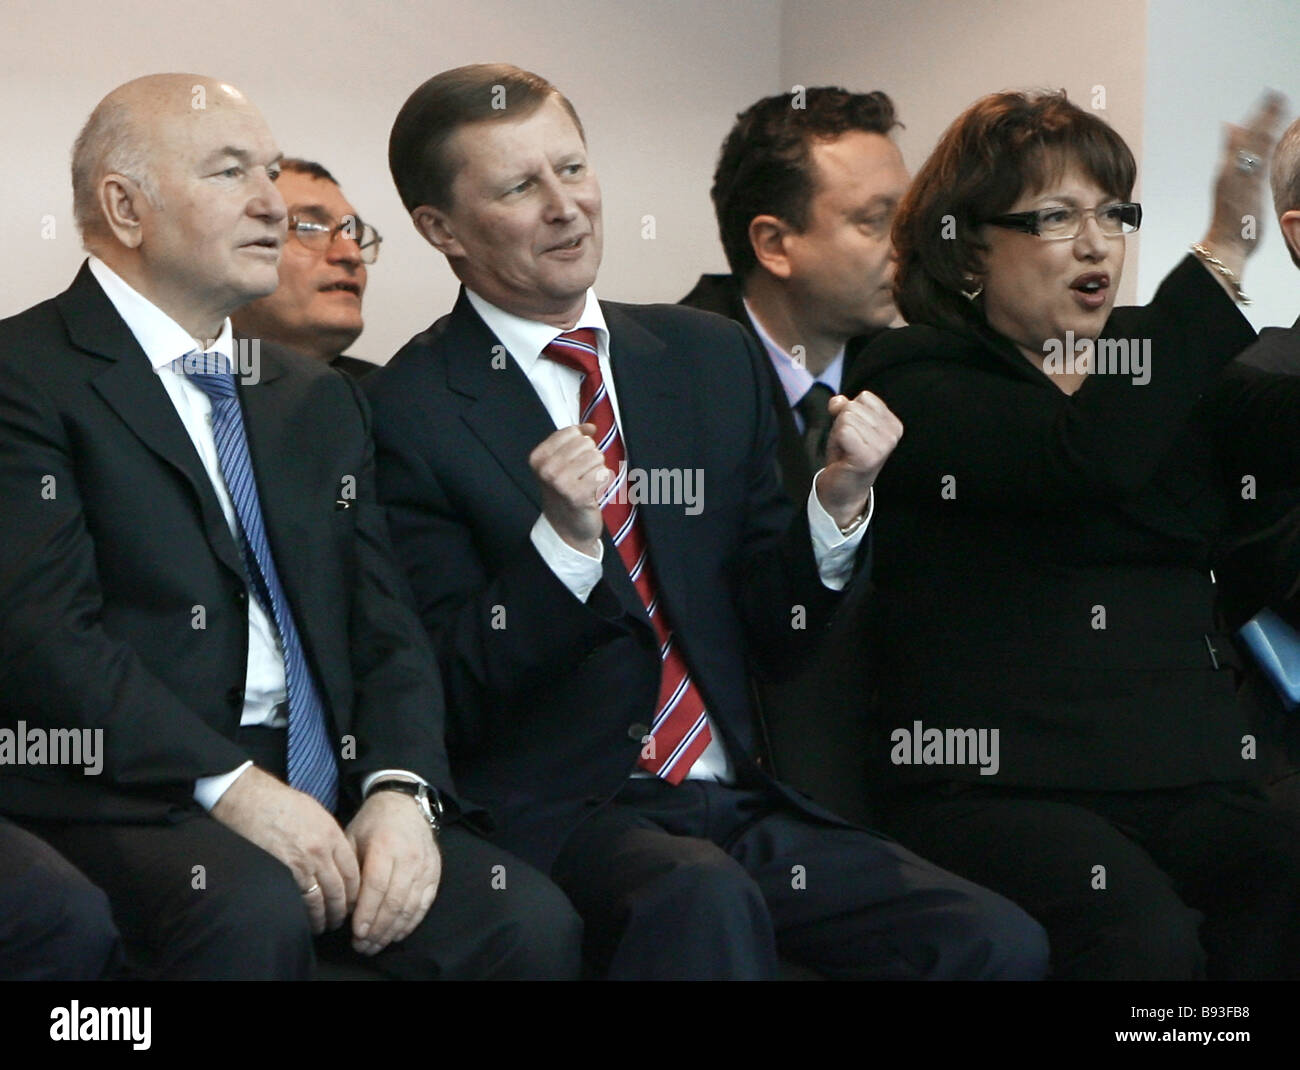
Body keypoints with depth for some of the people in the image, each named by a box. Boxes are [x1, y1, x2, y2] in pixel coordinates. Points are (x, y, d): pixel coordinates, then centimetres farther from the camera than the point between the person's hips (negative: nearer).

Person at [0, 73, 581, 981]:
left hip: (325, 790, 5)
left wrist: (400, 788, -6)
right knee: (254, 911, -35)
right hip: (125, 797, -5)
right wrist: (229, 787, -20)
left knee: (532, 921, -20)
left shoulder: (321, 402, 22)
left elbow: (387, 626, 14)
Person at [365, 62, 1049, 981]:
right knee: (705, 900, -39)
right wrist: (562, 540, -21)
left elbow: (777, 638, 14)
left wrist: (839, 502, -5)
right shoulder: (409, 414, -3)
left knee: (1001, 941, -17)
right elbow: (451, 699, -7)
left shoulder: (713, 360, 13)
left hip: (738, 798, 6)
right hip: (556, 811, -6)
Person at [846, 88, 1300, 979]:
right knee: (1139, 933, -35)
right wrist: (1221, 256, -18)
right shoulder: (919, 382, 3)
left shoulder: (1150, 361, 21)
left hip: (1190, 782, 5)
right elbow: (1089, 460, -17)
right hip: (993, 786, -5)